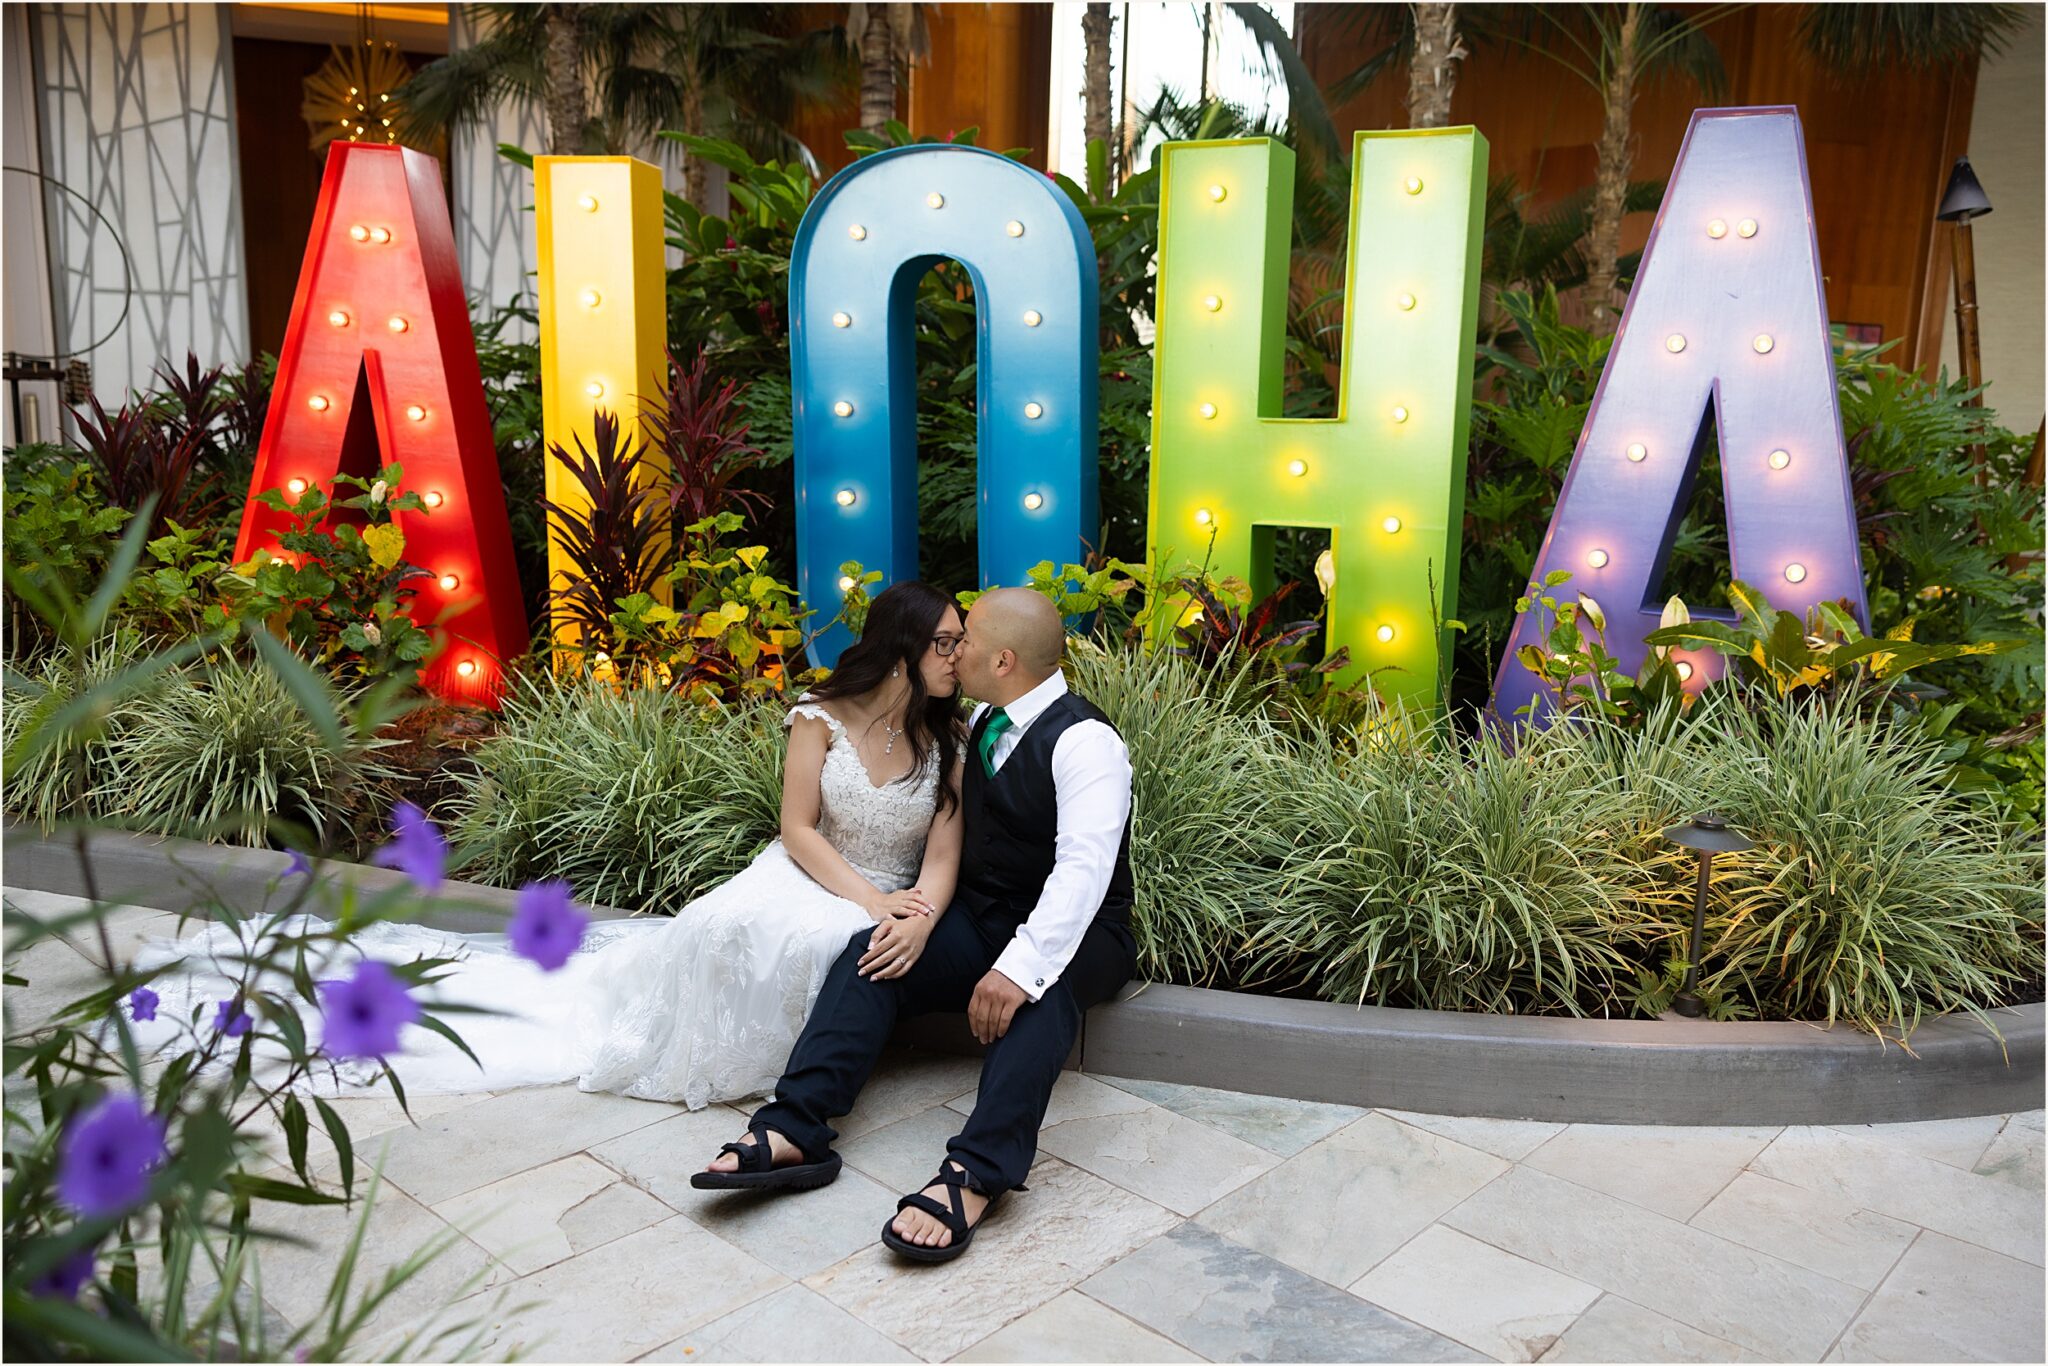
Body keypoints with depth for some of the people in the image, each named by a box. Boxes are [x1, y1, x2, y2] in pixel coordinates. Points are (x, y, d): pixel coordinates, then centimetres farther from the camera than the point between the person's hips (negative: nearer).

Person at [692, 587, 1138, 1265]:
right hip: (978, 922, 6)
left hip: (1071, 931, -6)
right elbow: (951, 835, 15)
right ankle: (794, 1130, -29)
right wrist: (925, 915, -5)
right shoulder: (982, 723, 10)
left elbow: (1083, 868, -28)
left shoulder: (1083, 740, -15)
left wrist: (1019, 967, -40)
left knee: (1040, 988, -39)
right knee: (874, 954, -19)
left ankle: (974, 1175, -48)